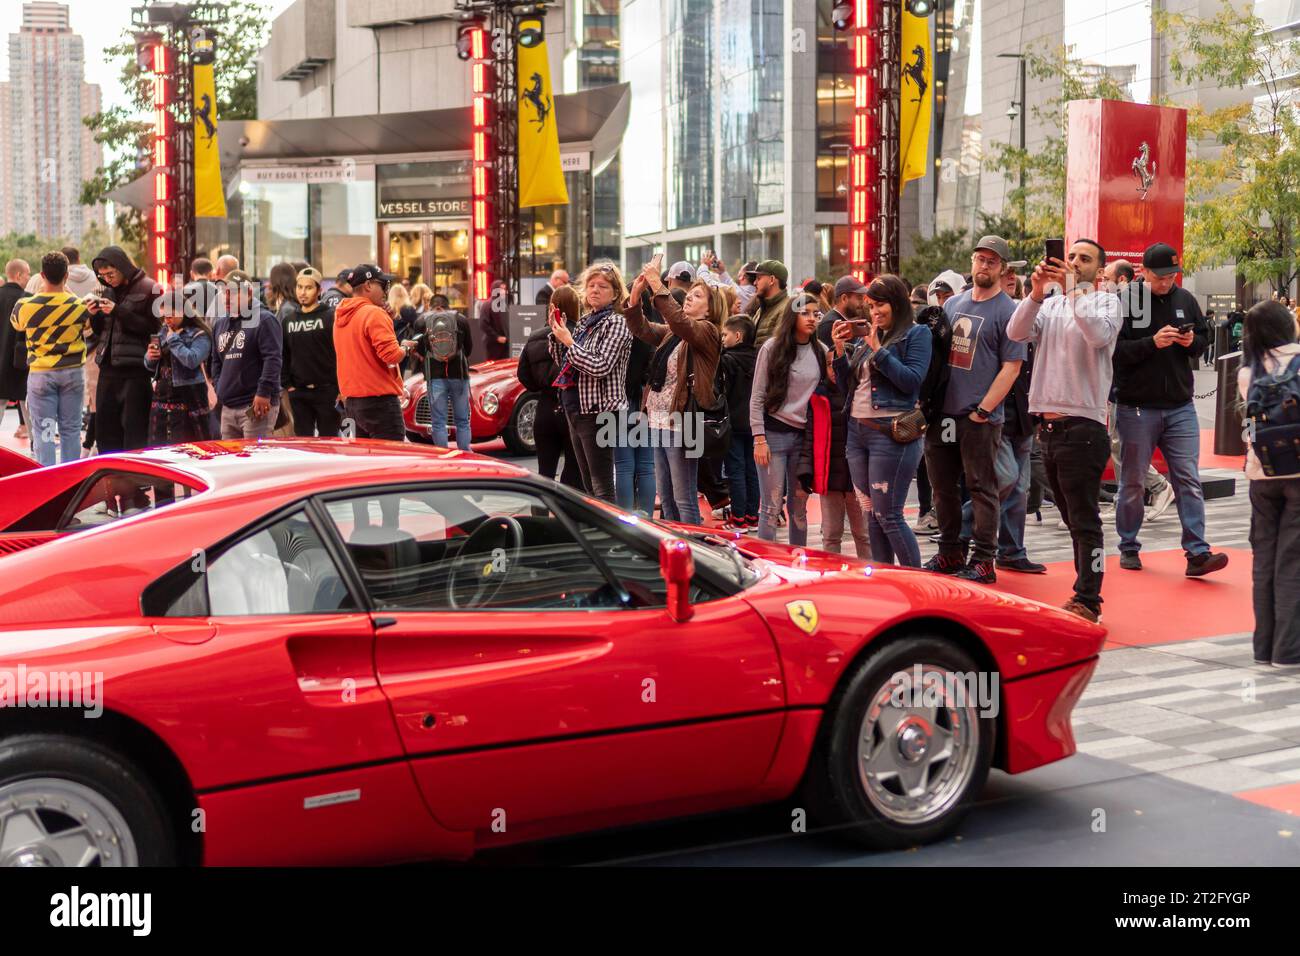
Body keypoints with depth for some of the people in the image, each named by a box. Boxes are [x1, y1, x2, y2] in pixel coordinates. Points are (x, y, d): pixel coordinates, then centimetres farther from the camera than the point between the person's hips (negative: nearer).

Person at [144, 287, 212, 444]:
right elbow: (151, 366, 22)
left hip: (187, 402, -7)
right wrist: (149, 357, -1)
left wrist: (173, 339, -14)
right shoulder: (164, 332, 14)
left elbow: (192, 360, -24)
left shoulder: (199, 335, -7)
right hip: (161, 398, 7)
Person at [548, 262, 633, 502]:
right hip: (576, 409, 9)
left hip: (598, 410, -8)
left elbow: (601, 367, -19)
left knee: (602, 488, -8)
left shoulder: (616, 323, -9)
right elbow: (564, 363, 17)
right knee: (588, 485, 14)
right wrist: (557, 334, 4)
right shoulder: (584, 322, 14)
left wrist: (569, 342, -14)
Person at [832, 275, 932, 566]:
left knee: (888, 516, -8)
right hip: (857, 430, 7)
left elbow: (912, 381, -14)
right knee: (872, 517, 9)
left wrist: (879, 350, -14)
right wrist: (840, 350, 6)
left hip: (891, 433, -7)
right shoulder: (869, 337, 17)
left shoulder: (917, 333, -1)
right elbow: (849, 385, 18)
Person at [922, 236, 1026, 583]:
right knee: (943, 486, 12)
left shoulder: (1008, 311, -4)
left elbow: (1011, 367, -10)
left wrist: (982, 411, -15)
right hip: (942, 414, 6)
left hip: (980, 419, -6)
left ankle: (983, 561, 5)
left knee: (982, 489, -1)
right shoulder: (953, 304, 15)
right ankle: (950, 553, 24)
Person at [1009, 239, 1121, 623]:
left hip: (1083, 424, -6)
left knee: (1085, 521, -6)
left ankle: (1086, 601, -4)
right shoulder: (1050, 304, 15)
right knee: (1073, 519, 13)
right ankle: (1087, 595, 21)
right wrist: (1036, 292, -15)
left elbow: (1099, 335, -21)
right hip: (1049, 423, 6)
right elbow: (1016, 332, -2)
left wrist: (1073, 289, -17)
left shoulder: (1107, 301, 1)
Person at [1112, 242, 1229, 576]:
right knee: (1132, 482, 8)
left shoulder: (1185, 300, 7)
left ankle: (1197, 552, -4)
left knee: (1189, 481, -2)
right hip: (1136, 407, -3)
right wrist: (1152, 342, -24)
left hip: (1180, 407, 3)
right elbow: (1115, 351, -13)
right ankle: (1129, 548, 21)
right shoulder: (1125, 302, -7)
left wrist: (1192, 342, -7)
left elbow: (1204, 338, 15)